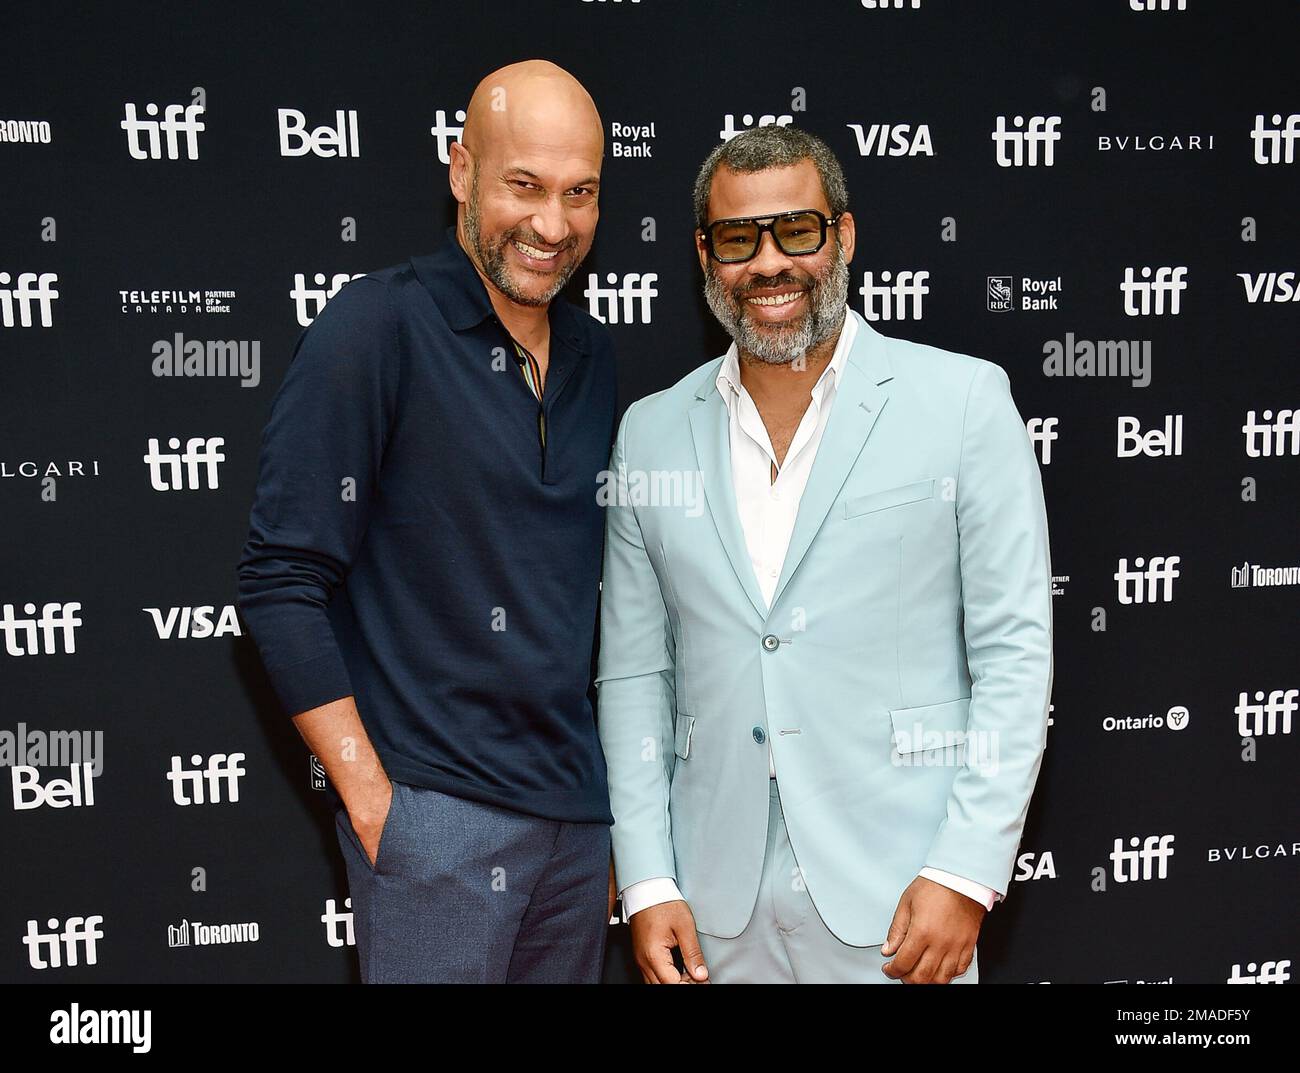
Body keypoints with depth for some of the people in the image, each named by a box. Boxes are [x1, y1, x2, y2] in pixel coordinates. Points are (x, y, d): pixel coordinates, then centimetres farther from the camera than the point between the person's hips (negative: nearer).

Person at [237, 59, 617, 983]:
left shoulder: (592, 356, 8)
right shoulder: (378, 326, -11)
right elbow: (282, 583, -13)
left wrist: (605, 787, 12)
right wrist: (370, 802, -14)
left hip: (578, 810, 6)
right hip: (437, 815, -6)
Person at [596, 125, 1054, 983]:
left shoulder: (965, 399, -3)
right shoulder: (652, 432, 5)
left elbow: (1015, 651, -5)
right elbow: (635, 673, 6)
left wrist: (966, 872, -11)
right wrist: (647, 882, 0)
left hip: (900, 898, -2)